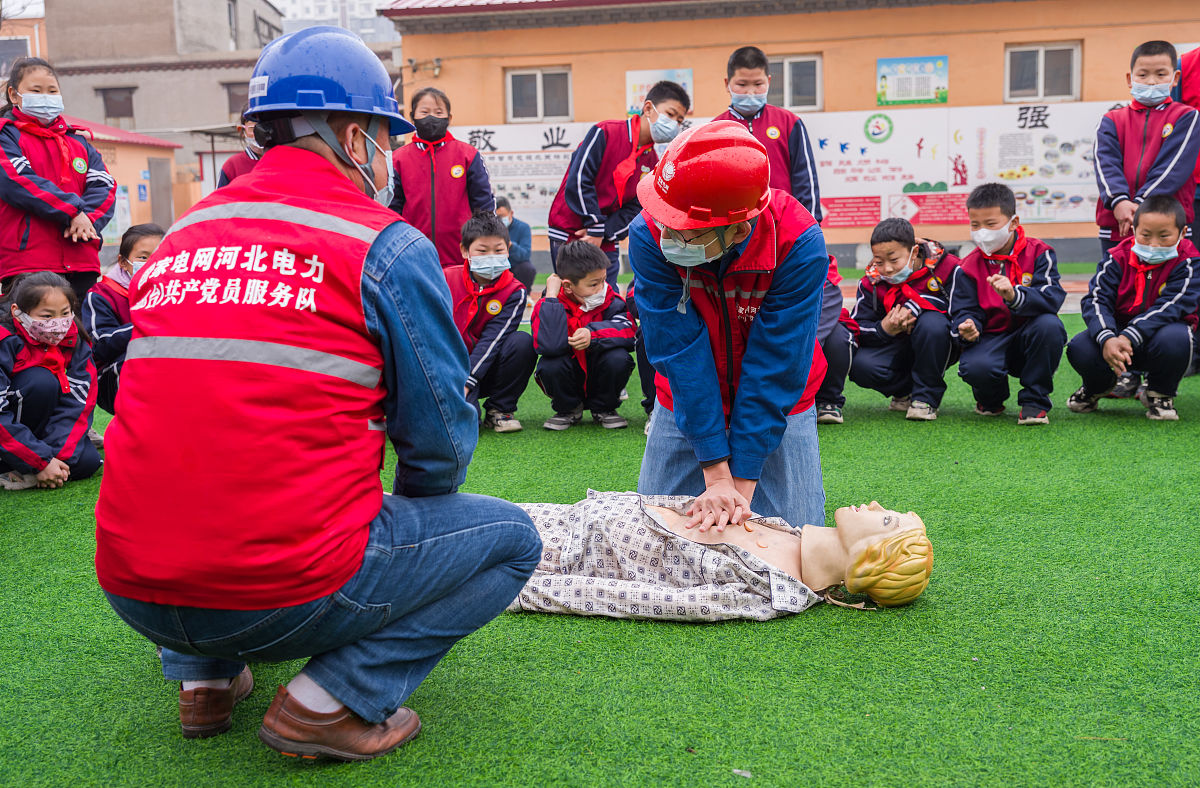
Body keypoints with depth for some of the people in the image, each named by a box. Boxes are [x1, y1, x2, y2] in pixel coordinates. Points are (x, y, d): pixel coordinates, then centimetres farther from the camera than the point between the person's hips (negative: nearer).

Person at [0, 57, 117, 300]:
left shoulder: (78, 140, 21)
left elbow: (104, 186, 7)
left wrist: (87, 219, -13)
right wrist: (71, 210, -18)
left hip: (81, 261, 5)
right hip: (25, 262, -5)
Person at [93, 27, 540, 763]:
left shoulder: (177, 240, 12)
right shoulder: (388, 247, -5)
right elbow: (440, 444, -2)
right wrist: (398, 513, 21)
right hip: (287, 593, -6)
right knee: (511, 537, 12)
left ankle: (205, 675, 21)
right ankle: (334, 699, -2)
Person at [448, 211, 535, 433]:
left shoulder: (514, 292, -7)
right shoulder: (446, 280, -5)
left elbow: (491, 340, -16)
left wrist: (466, 381, -27)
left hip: (484, 371, 2)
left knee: (523, 342, -26)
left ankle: (499, 410, -8)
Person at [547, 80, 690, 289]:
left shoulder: (652, 163, 9)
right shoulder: (605, 133, -9)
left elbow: (634, 209, 5)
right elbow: (578, 181, -16)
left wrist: (602, 232, -11)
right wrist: (596, 226, -13)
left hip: (606, 243, 6)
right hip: (569, 235, -6)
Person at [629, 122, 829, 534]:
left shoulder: (799, 244, -31)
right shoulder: (651, 235, -27)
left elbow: (776, 366, -27)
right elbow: (681, 352, -26)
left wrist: (742, 485, -28)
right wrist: (716, 475, -28)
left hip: (778, 407, -1)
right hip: (685, 403, 1)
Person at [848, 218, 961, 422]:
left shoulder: (945, 266, -13)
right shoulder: (872, 282, -6)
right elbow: (858, 326, -6)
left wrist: (917, 306, -24)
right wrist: (884, 329, -30)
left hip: (936, 349, -2)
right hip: (896, 349, 2)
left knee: (932, 323, -36)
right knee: (860, 366, -27)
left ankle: (926, 397, -18)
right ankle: (906, 392, 5)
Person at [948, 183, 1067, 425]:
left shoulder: (1038, 253, -4)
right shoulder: (967, 268, 3)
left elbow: (1051, 298, -19)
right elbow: (963, 313, -1)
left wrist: (1015, 296, -39)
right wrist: (967, 328, -27)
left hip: (1029, 338, 0)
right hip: (991, 339, 0)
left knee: (1049, 325, -34)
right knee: (975, 367, -34)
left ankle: (1034, 401, -13)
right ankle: (992, 399, 8)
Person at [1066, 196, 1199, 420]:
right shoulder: (1119, 258, -6)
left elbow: (1170, 307, -23)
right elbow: (1096, 299, -16)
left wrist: (1129, 338, -38)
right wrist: (1106, 339, -36)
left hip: (1159, 331, -2)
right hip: (1118, 331, 2)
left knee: (1175, 339, -38)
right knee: (1079, 348, -27)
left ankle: (1160, 394, -4)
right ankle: (1097, 387, 13)